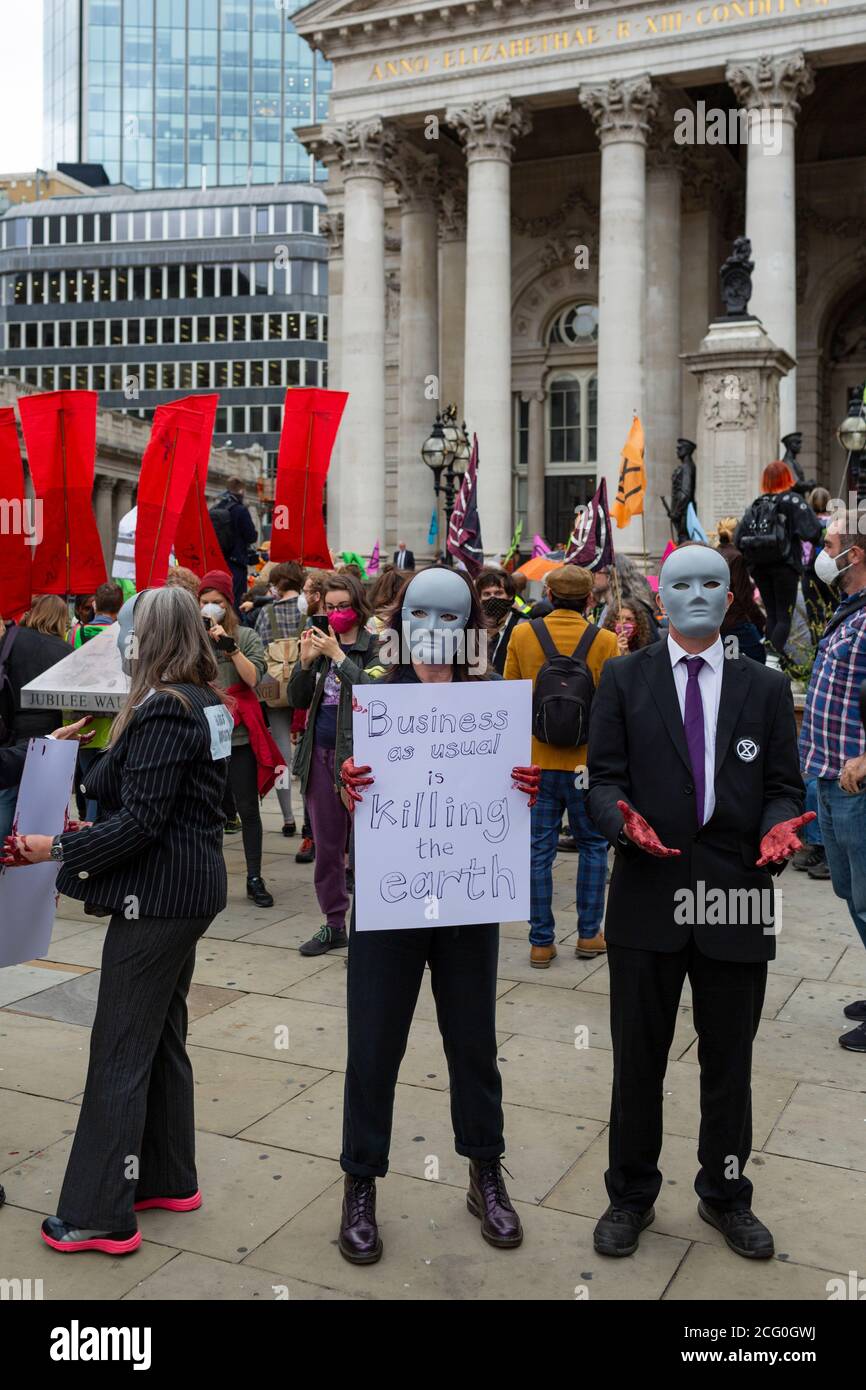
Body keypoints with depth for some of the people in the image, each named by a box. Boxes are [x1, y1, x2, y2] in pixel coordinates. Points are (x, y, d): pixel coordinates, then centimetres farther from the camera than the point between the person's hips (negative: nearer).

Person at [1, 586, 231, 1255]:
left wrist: (54, 848, -15)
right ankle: (169, 1179, 31)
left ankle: (100, 1214, 11)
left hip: (158, 897, -10)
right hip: (192, 887, 10)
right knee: (163, 1036, 19)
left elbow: (138, 823, -22)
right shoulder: (208, 703, 9)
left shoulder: (163, 708, -19)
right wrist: (90, 832, 13)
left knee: (120, 1051, 0)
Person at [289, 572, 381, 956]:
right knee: (326, 847, 12)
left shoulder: (374, 646, -3)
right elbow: (297, 700, 9)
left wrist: (337, 655, -21)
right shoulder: (320, 642, 12)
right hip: (320, 754, 6)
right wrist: (306, 661, -7)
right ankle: (334, 924, 24)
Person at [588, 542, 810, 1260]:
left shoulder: (767, 686, 7)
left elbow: (783, 784, 6)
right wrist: (626, 821, -20)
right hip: (648, 896, -1)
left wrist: (779, 826, -15)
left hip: (736, 898, 1)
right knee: (638, 1059, 12)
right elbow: (605, 777, 0)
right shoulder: (624, 678, 3)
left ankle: (726, 1195, 36)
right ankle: (632, 1195, 32)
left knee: (729, 1062, 15)